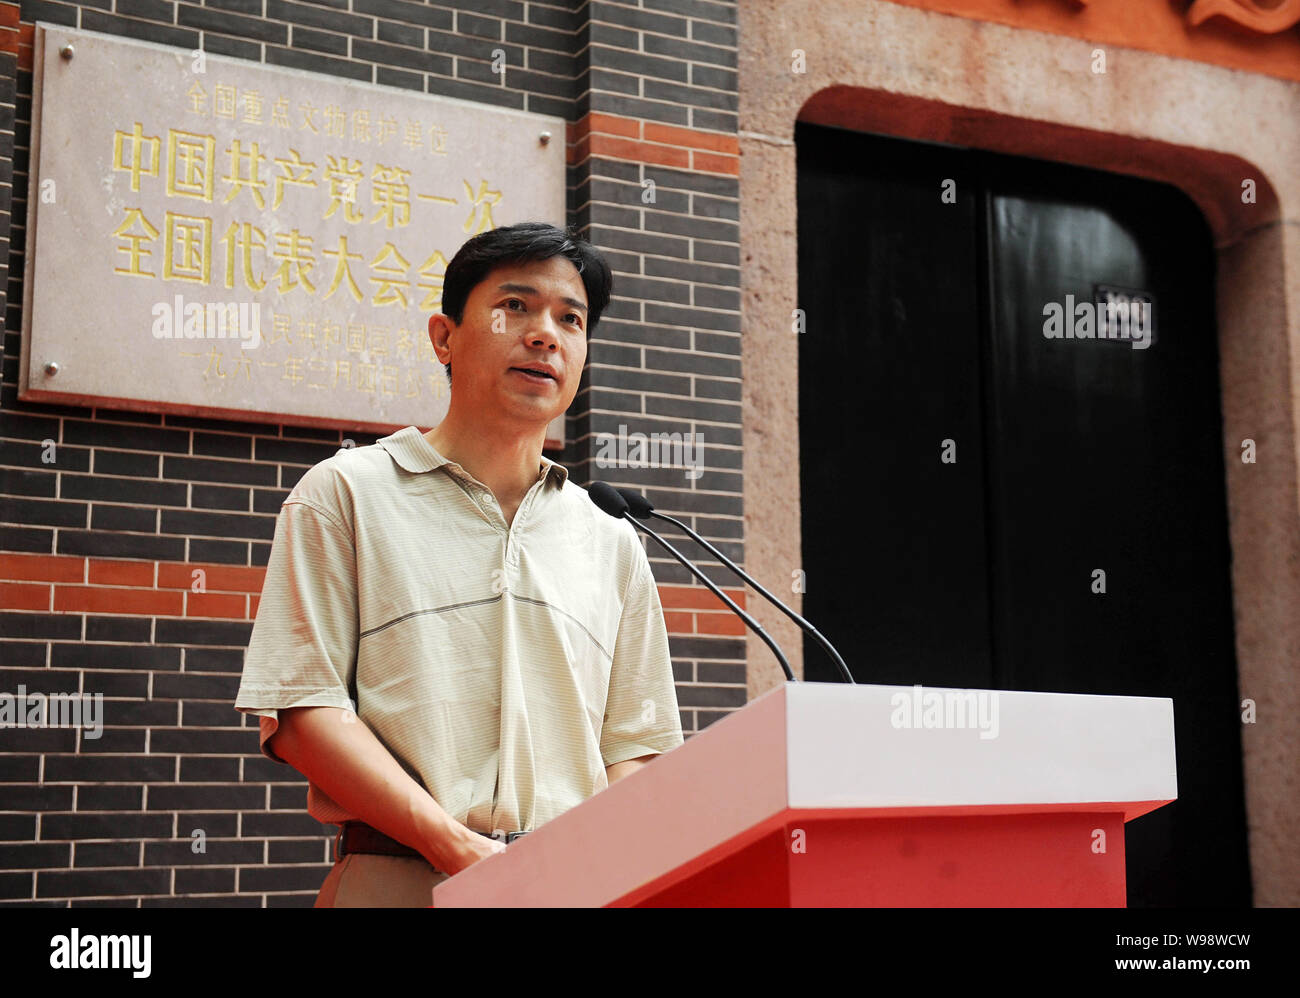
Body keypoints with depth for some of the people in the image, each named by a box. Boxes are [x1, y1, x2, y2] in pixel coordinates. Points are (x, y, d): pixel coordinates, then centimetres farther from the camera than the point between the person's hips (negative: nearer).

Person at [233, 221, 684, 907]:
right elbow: (299, 710, -3)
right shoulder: (347, 493, 6)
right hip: (399, 882, -2)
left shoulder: (612, 545, 16)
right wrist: (458, 848, -13)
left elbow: (633, 748, 13)